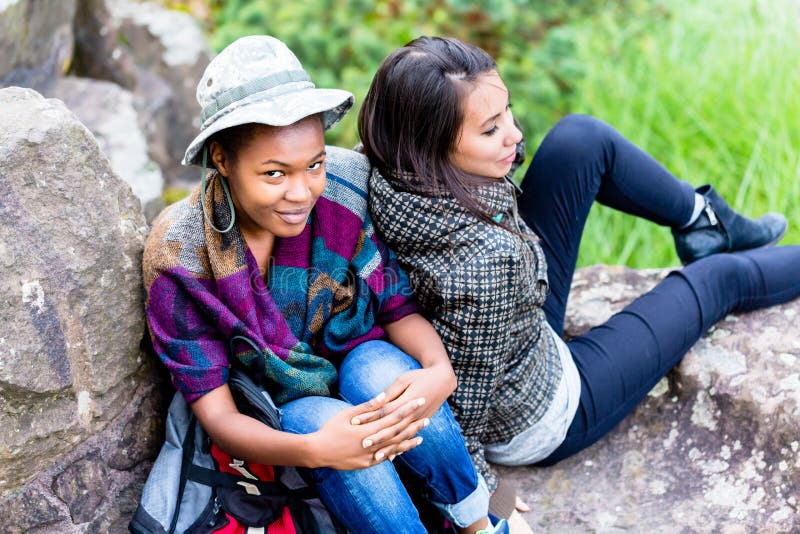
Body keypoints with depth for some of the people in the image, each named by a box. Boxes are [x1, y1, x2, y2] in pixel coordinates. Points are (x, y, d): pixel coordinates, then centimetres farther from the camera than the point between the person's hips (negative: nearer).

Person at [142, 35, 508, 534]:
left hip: (358, 359, 2)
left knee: (380, 373, -32)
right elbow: (216, 413, -20)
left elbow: (398, 308, -8)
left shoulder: (344, 190, -18)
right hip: (275, 415, -2)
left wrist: (440, 371, -32)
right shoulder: (180, 255, -22)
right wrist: (314, 449, -41)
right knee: (322, 418, -34)